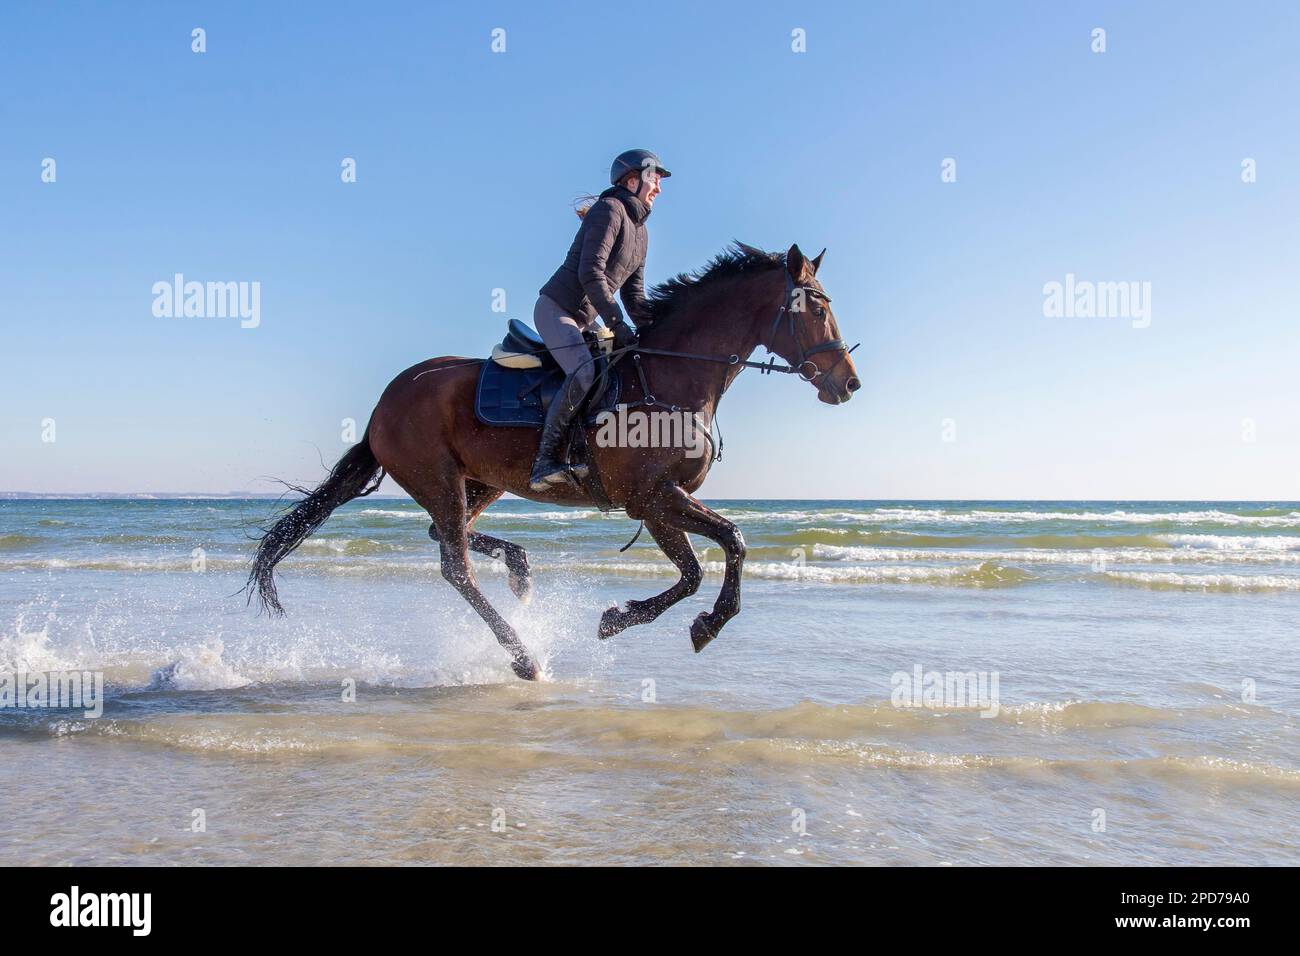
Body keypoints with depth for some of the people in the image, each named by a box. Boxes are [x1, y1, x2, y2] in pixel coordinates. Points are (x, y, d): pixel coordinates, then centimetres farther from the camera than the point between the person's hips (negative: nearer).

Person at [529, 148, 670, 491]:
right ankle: (543, 462, -30)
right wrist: (618, 325, -25)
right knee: (583, 372, -30)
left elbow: (634, 292, 17)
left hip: (585, 319, 10)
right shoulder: (609, 210, -12)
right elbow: (590, 273, -22)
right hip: (556, 309, -10)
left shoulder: (639, 231, 18)